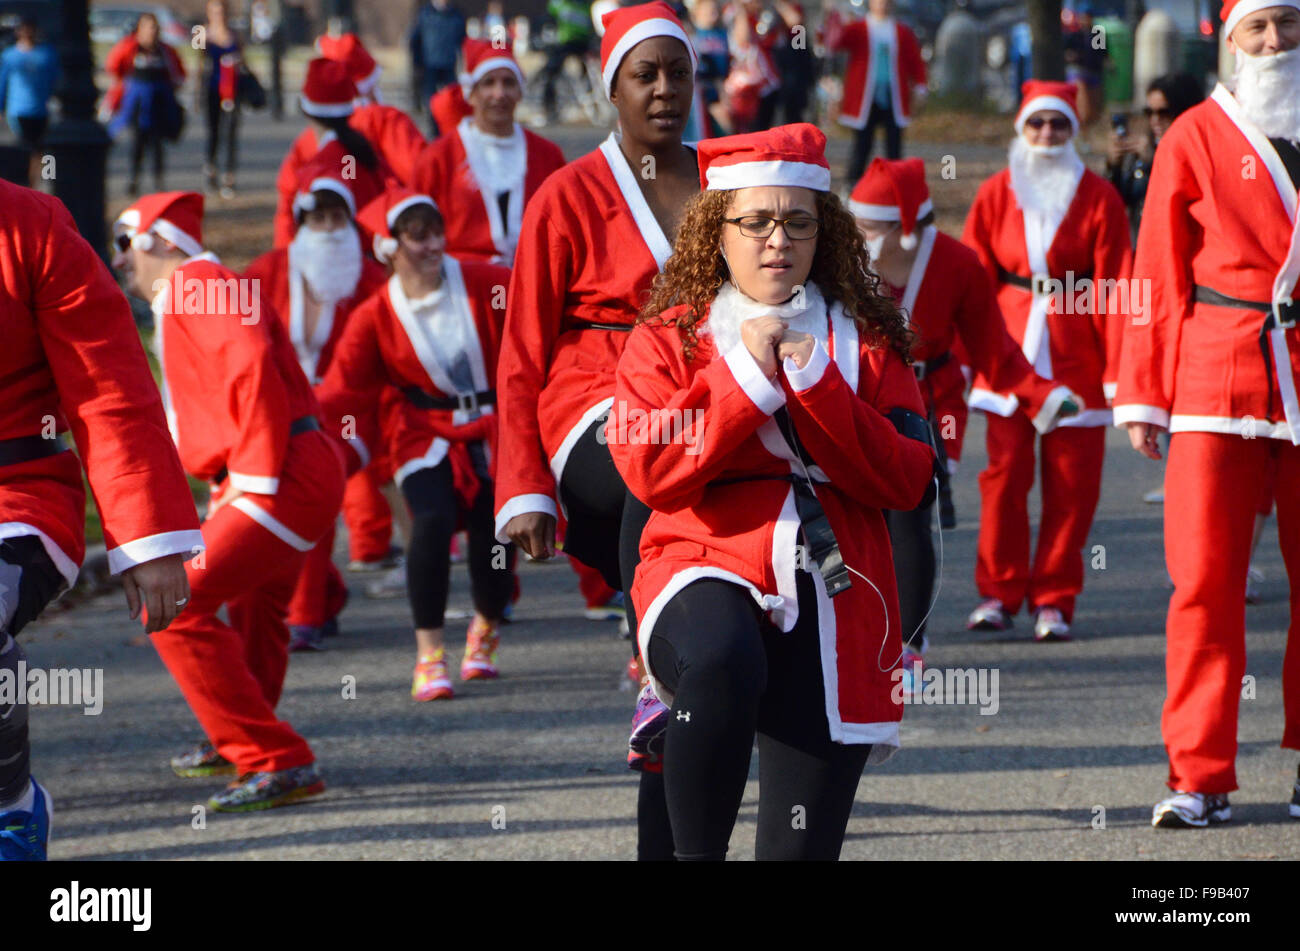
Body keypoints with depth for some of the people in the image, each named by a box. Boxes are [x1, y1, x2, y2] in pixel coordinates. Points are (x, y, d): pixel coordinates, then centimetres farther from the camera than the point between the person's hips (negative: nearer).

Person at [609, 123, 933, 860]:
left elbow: (907, 481, 1)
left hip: (832, 601, 3)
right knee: (722, 663, -40)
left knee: (802, 847, -3)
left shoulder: (865, 341, 13)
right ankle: (696, 854, -24)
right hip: (706, 574, -3)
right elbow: (650, 472, -7)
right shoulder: (668, 338, 8)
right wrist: (747, 376, -8)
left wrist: (814, 384, -8)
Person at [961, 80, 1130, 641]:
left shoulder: (1099, 198, 2)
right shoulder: (996, 194, 7)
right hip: (1010, 350, 1)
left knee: (1071, 482, 0)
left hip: (1075, 356, -1)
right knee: (1004, 473, -4)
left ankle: (1053, 600, 9)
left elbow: (1114, 285, -1)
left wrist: (1117, 369, -8)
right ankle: (998, 592, 7)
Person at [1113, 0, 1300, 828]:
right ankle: (1201, 777, -1)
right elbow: (1158, 274, 4)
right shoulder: (1195, 139, 3)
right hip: (1217, 384, -2)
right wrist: (1142, 395, -1)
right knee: (1205, 580, -5)